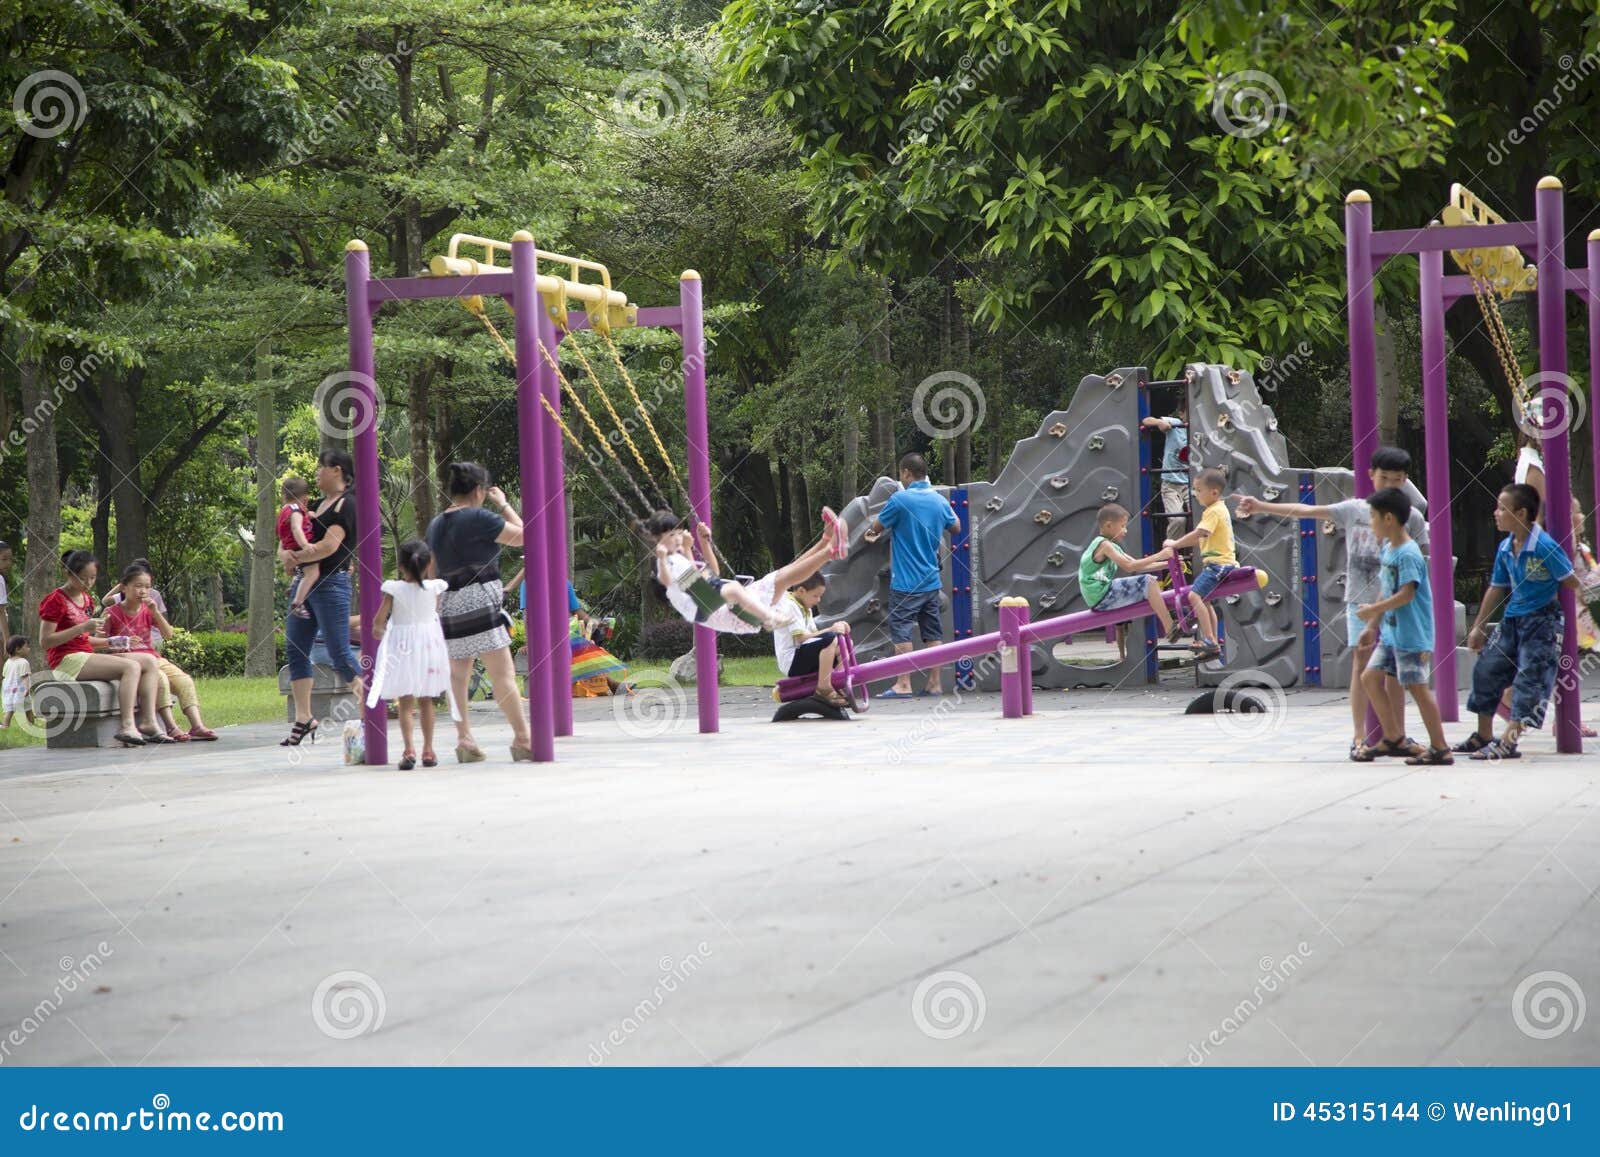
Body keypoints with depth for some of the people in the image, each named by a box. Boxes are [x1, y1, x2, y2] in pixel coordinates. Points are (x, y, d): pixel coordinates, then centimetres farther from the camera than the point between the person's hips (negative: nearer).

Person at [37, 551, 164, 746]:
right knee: (131, 667, -26)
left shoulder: (87, 599, 19)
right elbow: (45, 641, -13)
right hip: (66, 660, -9)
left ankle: (149, 723, -18)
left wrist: (110, 642, 8)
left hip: (86, 656, 9)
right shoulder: (55, 600, -6)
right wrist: (83, 627, -19)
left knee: (149, 661, -6)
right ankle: (127, 728, -36)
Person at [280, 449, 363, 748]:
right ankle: (303, 719, 5)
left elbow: (330, 545, -20)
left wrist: (296, 557, -10)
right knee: (295, 648, 4)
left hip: (331, 582, -9)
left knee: (339, 653, -9)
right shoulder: (320, 504, 19)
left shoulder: (346, 504, -8)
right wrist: (285, 554, -2)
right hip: (307, 582, 9)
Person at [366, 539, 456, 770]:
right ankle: (428, 750, 15)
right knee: (426, 701, 13)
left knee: (405, 703, 0)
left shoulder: (394, 588, -11)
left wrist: (378, 629, 11)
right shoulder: (433, 588, -7)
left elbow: (380, 618, -10)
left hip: (402, 647, -2)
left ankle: (409, 749, -14)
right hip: (428, 644, 2)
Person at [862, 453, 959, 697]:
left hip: (905, 582, -6)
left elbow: (877, 527, -2)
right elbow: (955, 526, 21)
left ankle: (903, 684, -8)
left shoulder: (900, 499, -14)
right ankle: (934, 684, 11)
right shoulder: (940, 501, 3)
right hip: (932, 580, 6)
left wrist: (872, 532, 20)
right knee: (933, 632, 10)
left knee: (901, 631, -3)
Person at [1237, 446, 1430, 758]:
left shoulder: (1411, 517, 1)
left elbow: (1419, 561, 1)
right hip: (1359, 601, 1)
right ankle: (1358, 736, 0)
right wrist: (1262, 507, 0)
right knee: (1361, 664, -2)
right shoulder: (1354, 510, 5)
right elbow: (1307, 510, 4)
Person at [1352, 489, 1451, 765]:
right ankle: (1394, 738, 19)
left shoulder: (1408, 554, -17)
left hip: (1411, 636, -10)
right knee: (1370, 677, 11)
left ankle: (1440, 748, 0)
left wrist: (1373, 609, -17)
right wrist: (1372, 625, 19)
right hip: (1390, 633, 10)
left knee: (1418, 687, -7)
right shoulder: (1387, 549, 12)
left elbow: (1406, 594, -24)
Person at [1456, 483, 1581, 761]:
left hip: (1541, 621, -8)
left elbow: (1571, 582, -13)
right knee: (1486, 669, 10)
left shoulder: (1545, 547, -20)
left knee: (1529, 679, -9)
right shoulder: (1505, 548, 5)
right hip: (1512, 620, 8)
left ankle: (1508, 742, -7)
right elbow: (1496, 589, 15)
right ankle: (1483, 736, 23)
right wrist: (1478, 627, 18)